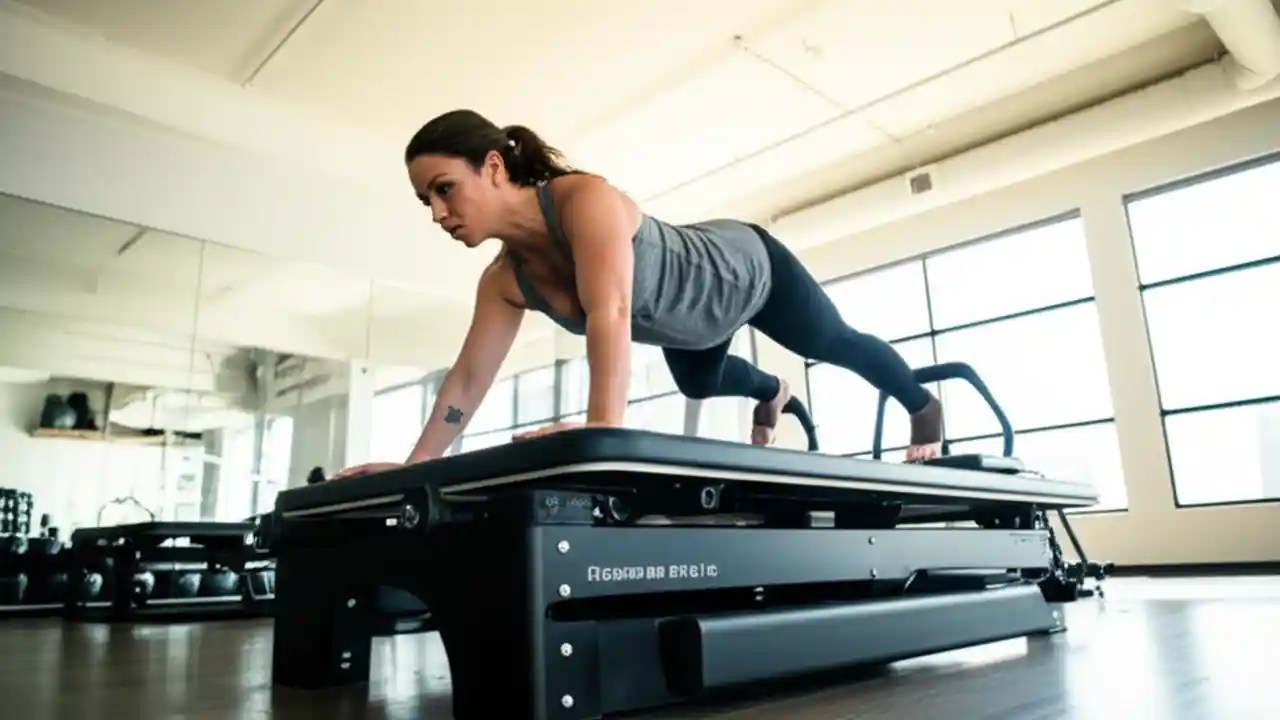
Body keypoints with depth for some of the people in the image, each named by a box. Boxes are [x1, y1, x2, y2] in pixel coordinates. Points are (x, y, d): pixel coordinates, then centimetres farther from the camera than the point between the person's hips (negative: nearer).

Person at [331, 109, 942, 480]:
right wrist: (415, 465, -17)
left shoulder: (586, 198, -41)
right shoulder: (505, 281, -19)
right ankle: (773, 394, 68)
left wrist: (604, 426, -66)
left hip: (747, 267, -7)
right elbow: (466, 379, -14)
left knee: (835, 344, 18)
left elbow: (611, 315, -55)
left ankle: (925, 407, 49)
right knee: (699, 386, 32)